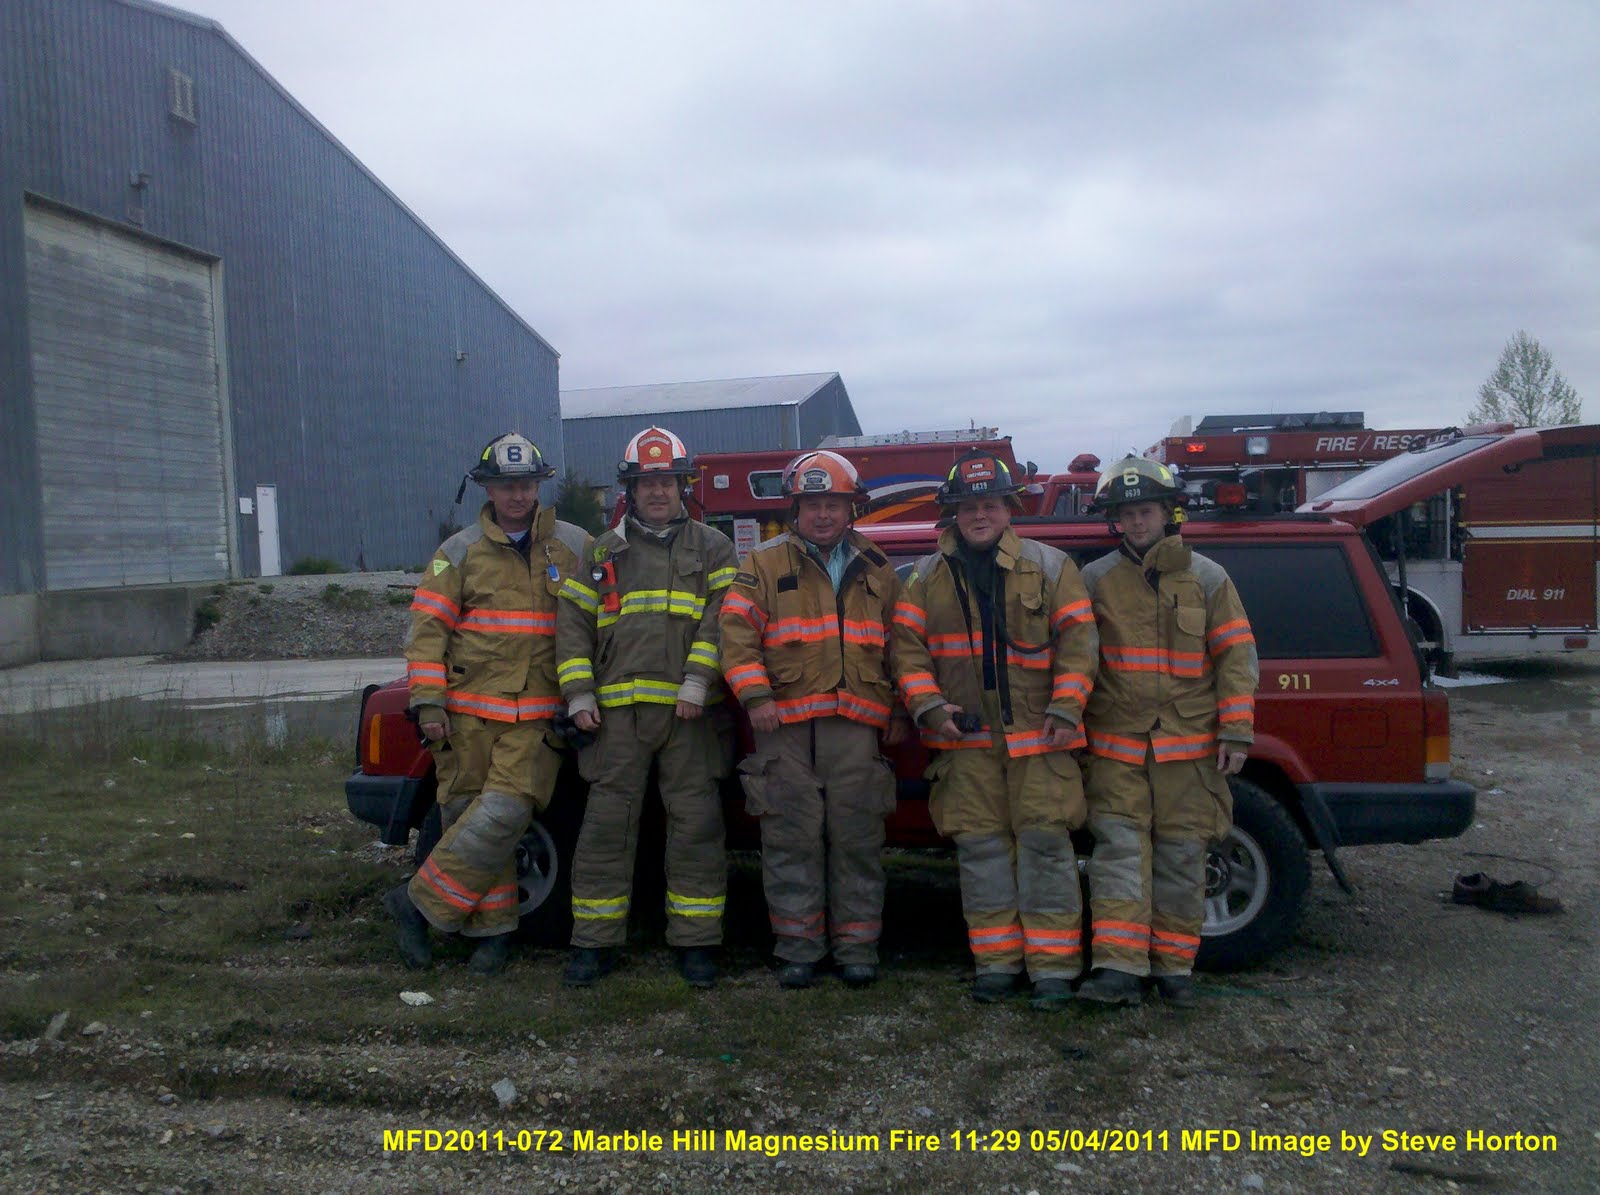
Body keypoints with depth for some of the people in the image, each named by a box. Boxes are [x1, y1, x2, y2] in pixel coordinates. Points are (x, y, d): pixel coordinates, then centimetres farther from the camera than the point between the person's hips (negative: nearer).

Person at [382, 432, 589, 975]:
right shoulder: (459, 552, 8)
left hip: (536, 717, -1)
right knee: (467, 816, 3)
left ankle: (420, 904, -1)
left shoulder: (575, 547, 8)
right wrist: (428, 703, -6)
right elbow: (427, 629, 4)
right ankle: (493, 926, 17)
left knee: (503, 814, -14)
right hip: (469, 713, 1)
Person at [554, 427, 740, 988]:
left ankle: (695, 942, 12)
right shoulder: (602, 552, 16)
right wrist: (579, 695, 0)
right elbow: (572, 624, 11)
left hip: (688, 711, -1)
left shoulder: (712, 548, 10)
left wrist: (697, 684, -14)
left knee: (697, 825, 1)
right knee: (607, 825, 3)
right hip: (618, 710, 1)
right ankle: (594, 942, 14)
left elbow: (720, 622, -1)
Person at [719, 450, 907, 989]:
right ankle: (798, 946, 11)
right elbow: (737, 633, 1)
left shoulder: (876, 570, 17)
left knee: (857, 838, 3)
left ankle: (857, 945, 14)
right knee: (791, 839, 0)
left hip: (858, 724, 2)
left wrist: (899, 709, 16)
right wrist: (755, 696, -10)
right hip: (785, 725, -2)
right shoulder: (765, 565, 8)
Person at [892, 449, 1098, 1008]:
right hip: (965, 736, 2)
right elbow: (908, 646, 6)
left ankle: (1053, 963, 4)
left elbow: (1078, 639, 1)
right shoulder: (928, 576, 10)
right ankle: (996, 961, 15)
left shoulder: (1050, 567, 5)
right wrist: (929, 707, -7)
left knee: (1044, 840, -4)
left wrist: (1066, 708, -9)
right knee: (981, 846, 5)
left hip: (1038, 732, -2)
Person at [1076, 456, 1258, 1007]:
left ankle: (1174, 965, 17)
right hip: (1116, 744, 0)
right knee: (1119, 848, -7)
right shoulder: (1096, 580, 6)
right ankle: (1118, 968, -8)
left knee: (1182, 853, 5)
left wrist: (1236, 732, -2)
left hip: (1190, 745, 1)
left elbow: (1236, 655, 4)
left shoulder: (1207, 578, 6)